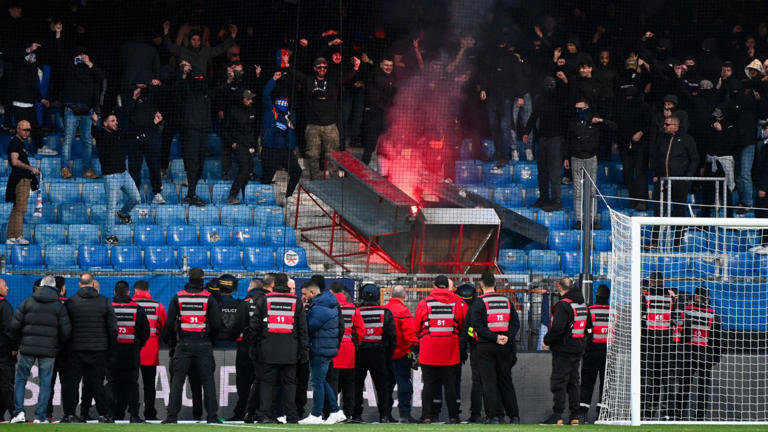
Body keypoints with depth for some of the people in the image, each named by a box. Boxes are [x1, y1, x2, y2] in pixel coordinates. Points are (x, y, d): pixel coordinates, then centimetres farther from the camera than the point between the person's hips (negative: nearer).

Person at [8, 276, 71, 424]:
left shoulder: (27, 302, 2)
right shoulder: (59, 306, 1)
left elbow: (14, 326, 1)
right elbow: (66, 331, -1)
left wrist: (14, 346, 12)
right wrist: (59, 346, 17)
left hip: (27, 348, 0)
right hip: (49, 350, 0)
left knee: (20, 379, 12)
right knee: (45, 382, 6)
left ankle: (18, 411, -1)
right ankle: (40, 416, 3)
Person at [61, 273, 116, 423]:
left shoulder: (70, 302, -1)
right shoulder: (105, 302, 0)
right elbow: (113, 328, 1)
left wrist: (64, 347, 9)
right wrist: (111, 349, 9)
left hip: (75, 350, -1)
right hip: (98, 350, 1)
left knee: (71, 382, 5)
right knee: (98, 383, 6)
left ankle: (69, 414, 2)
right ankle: (103, 414, 5)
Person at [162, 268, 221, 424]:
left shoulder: (178, 297, 2)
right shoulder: (209, 298, -1)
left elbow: (169, 323, 0)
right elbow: (216, 324, -2)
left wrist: (170, 341, 12)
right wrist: (211, 339, 13)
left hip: (183, 345, 0)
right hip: (204, 345, 0)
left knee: (177, 380, 2)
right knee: (207, 380, 3)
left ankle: (172, 415, -2)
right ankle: (212, 415, 0)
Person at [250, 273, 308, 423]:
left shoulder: (263, 300, 4)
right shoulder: (296, 301, 6)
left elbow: (254, 326, 4)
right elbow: (303, 328, 6)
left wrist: (255, 346, 12)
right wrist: (304, 349, 10)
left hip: (268, 349, 0)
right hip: (290, 351, 0)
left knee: (267, 382, 3)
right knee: (289, 382, 4)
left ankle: (264, 414, -6)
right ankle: (291, 416, 1)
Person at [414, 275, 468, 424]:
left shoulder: (424, 303, -2)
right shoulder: (458, 303, -1)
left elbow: (416, 328, 4)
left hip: (428, 352, -1)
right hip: (450, 352, 1)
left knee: (428, 384, 4)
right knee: (450, 383, 7)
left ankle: (427, 415, 1)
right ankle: (453, 416, 5)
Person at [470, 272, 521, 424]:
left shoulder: (479, 303, -5)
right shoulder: (507, 301, 9)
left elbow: (477, 325, -15)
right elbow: (516, 323, 4)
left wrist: (494, 338, -16)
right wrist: (508, 337, -7)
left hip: (486, 347, -4)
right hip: (505, 348, 4)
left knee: (489, 382, -1)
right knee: (505, 381, 12)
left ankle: (494, 416, -7)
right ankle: (514, 416, 10)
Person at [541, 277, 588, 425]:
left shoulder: (563, 305, -16)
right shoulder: (582, 304, 11)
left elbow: (557, 328, -23)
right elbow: (587, 326, 19)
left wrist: (547, 341, -9)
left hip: (563, 349, -8)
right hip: (578, 349, 8)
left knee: (559, 381, -6)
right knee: (573, 381, 12)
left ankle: (557, 416, -11)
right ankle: (574, 416, 12)